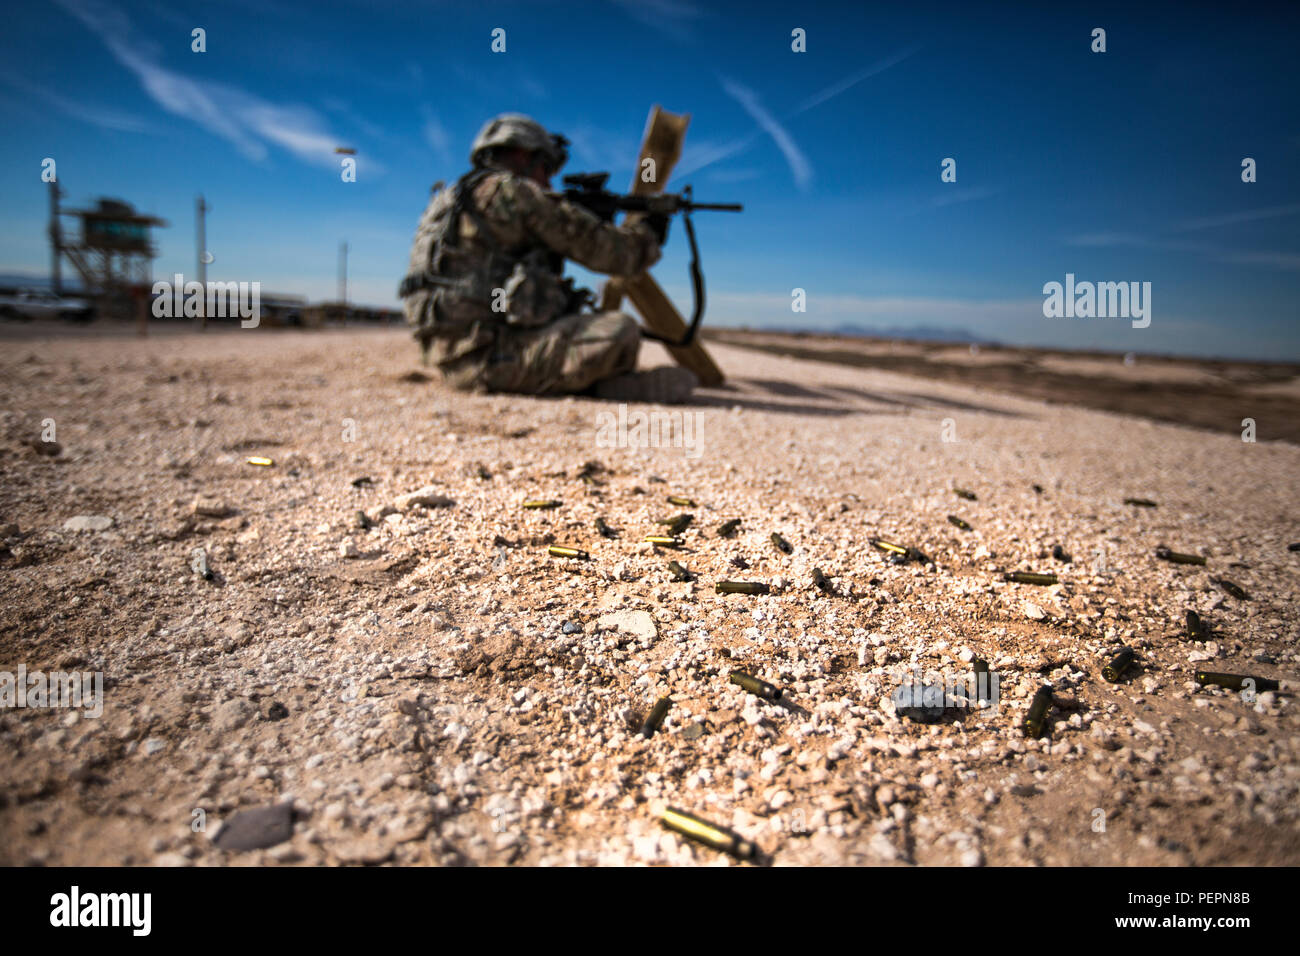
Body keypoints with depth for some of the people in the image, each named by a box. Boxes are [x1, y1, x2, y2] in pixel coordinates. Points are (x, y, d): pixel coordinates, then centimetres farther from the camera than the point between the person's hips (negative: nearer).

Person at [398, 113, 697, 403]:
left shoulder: (452, 199, 24)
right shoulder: (512, 191, -4)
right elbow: (597, 247, -3)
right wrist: (648, 235, 16)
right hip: (487, 355, -10)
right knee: (620, 330, -18)